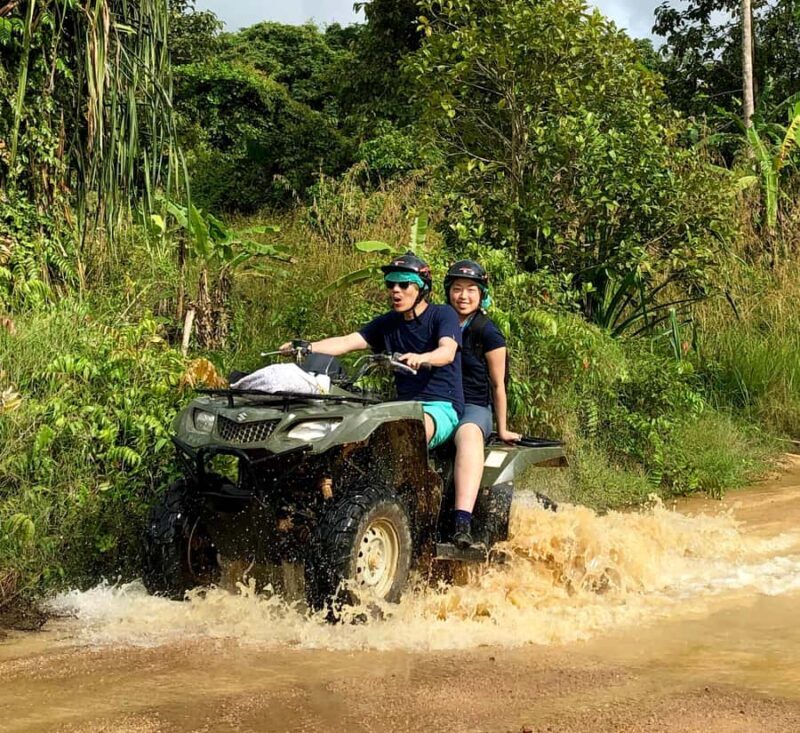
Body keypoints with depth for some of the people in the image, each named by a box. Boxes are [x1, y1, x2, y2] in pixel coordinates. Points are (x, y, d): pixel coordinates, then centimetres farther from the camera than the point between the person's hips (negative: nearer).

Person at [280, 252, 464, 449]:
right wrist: (307, 348, -15)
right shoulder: (387, 323, 16)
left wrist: (421, 358, -44)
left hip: (442, 406, -6)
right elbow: (347, 342, 2)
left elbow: (448, 352, -20)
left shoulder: (443, 315, 0)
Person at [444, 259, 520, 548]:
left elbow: (498, 384, 5)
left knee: (469, 433, -42)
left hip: (475, 407, -3)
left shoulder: (487, 333, 2)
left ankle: (463, 521, -58)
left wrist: (502, 429, 7)